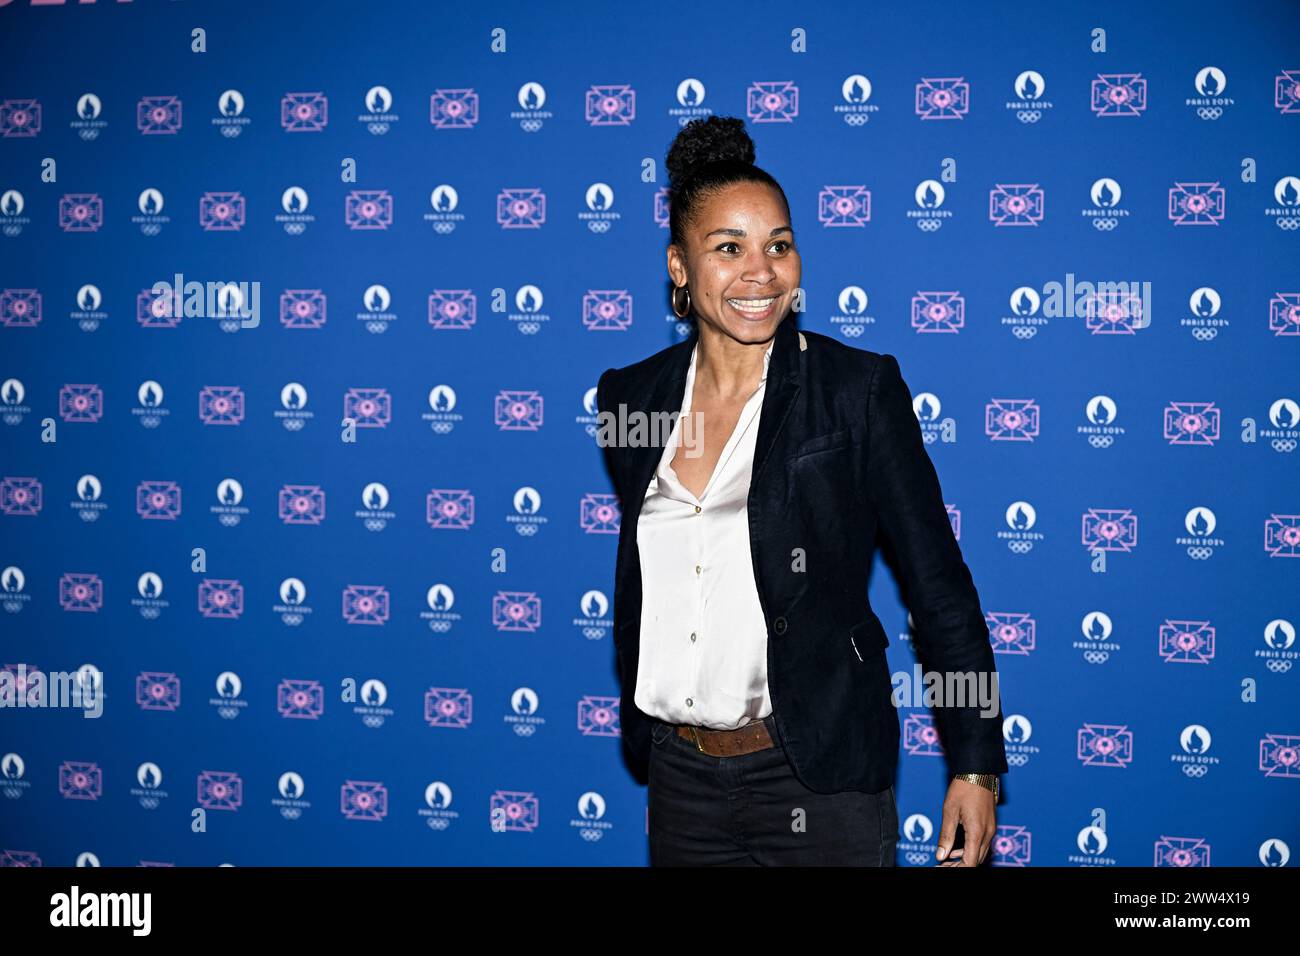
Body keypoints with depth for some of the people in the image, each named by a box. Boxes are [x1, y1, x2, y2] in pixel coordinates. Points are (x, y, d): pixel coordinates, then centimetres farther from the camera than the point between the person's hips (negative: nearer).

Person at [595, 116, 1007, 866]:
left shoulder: (859, 388, -9)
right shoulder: (631, 396, 2)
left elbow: (939, 586, -7)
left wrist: (976, 767, -9)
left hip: (819, 780, -4)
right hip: (681, 774, 4)